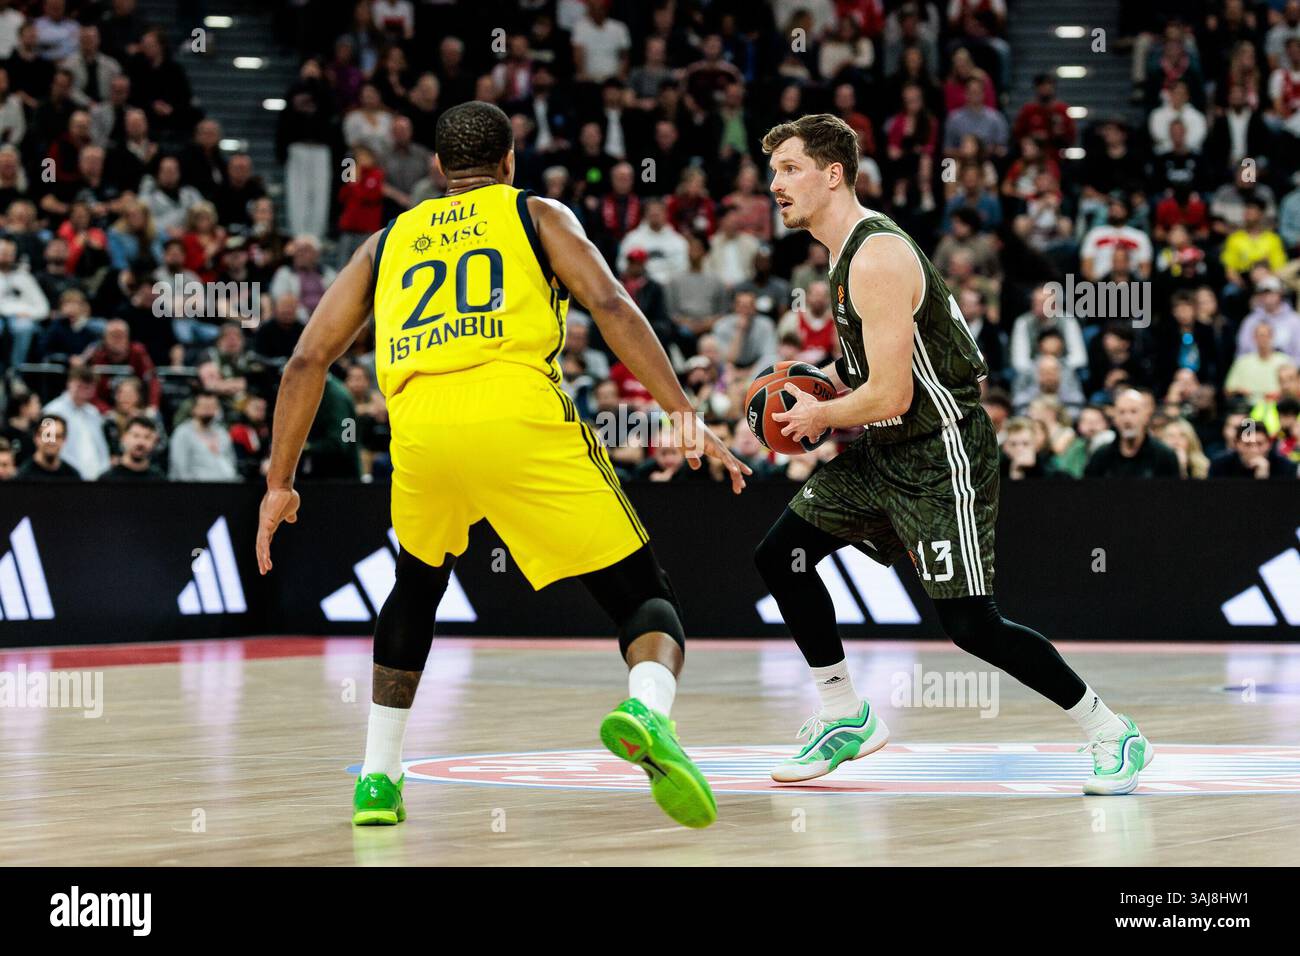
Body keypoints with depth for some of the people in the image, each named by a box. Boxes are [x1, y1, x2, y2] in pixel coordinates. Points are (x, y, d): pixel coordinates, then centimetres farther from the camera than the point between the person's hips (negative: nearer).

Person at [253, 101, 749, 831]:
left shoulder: (388, 243, 31)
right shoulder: (538, 215, 22)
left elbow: (308, 361, 25)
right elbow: (610, 305, 4)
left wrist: (280, 484, 30)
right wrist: (683, 412, -1)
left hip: (421, 424, 3)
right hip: (521, 415, -3)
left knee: (416, 587, 32)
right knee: (645, 598, 4)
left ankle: (379, 778, 28)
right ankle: (647, 712, -29)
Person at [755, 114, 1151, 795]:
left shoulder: (878, 258, -22)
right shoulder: (849, 251, 10)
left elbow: (889, 397, -25)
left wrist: (819, 416, -8)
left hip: (941, 457, -10)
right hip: (885, 455, 10)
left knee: (970, 625, -11)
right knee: (779, 555, 6)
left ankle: (1112, 733, 3)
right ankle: (846, 719, 17)